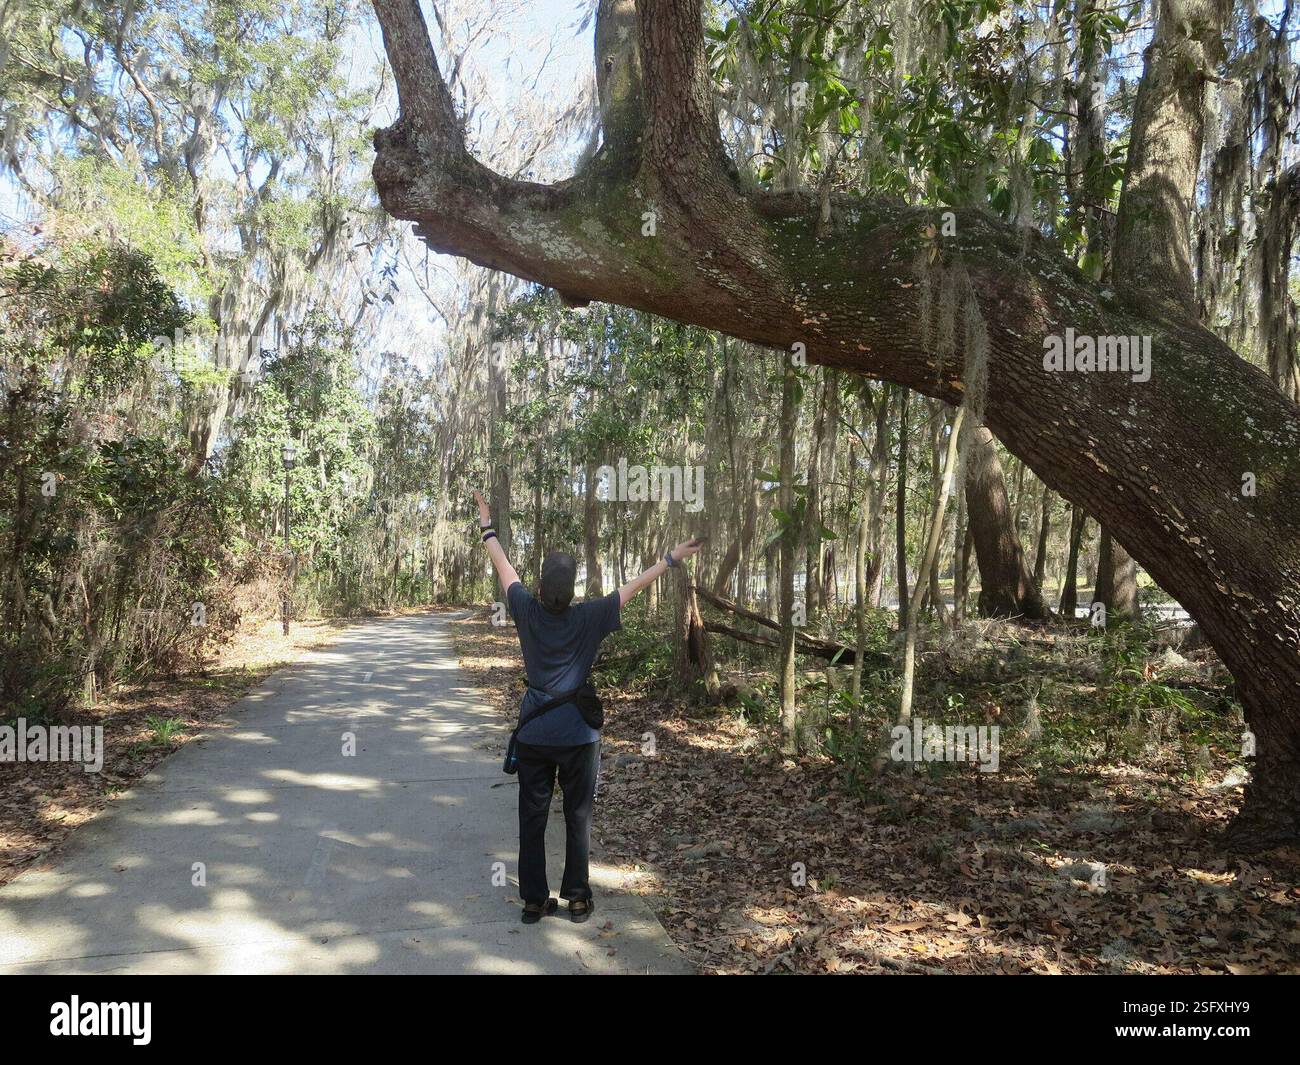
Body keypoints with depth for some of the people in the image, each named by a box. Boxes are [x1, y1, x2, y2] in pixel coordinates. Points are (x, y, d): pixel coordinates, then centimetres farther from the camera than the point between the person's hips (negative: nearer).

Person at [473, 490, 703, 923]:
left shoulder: (527, 611, -8)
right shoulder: (587, 618, -13)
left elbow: (504, 566, 5)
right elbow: (634, 585, -4)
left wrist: (487, 525, 18)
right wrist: (672, 558, 6)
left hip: (533, 736, 2)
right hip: (577, 736, -2)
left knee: (532, 819, 10)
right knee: (578, 819, 10)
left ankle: (534, 900, 17)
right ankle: (577, 899, 17)